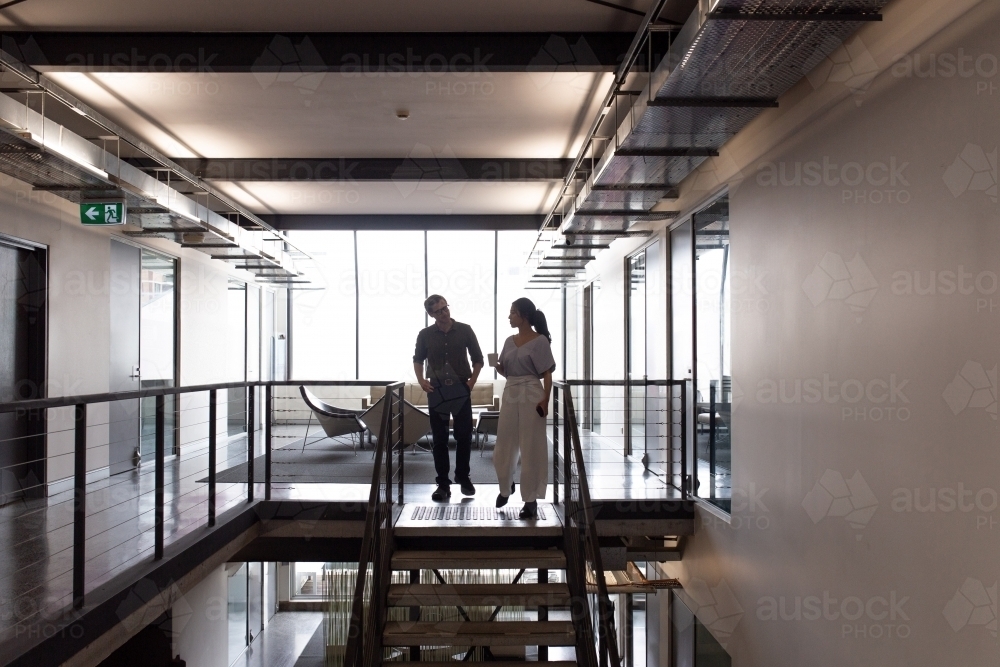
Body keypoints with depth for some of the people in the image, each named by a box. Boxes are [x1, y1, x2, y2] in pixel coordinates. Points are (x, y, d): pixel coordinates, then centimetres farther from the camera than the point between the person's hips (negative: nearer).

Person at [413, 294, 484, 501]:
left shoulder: (465, 330, -2)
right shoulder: (425, 335, 0)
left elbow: (478, 359, 6)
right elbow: (418, 359, 13)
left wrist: (472, 381, -4)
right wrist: (421, 380, -3)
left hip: (461, 390, 0)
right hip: (436, 391, 0)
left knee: (464, 436, 5)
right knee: (439, 440, 3)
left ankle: (463, 477, 23)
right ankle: (443, 484, 10)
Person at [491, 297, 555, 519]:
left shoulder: (540, 341, -5)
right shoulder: (509, 341, 12)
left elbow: (547, 374, -8)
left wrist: (545, 400, -17)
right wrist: (496, 364, -4)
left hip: (531, 396, -6)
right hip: (510, 395, 6)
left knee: (531, 449, -1)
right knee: (504, 445, 10)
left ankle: (530, 499, 7)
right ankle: (506, 486, 34)